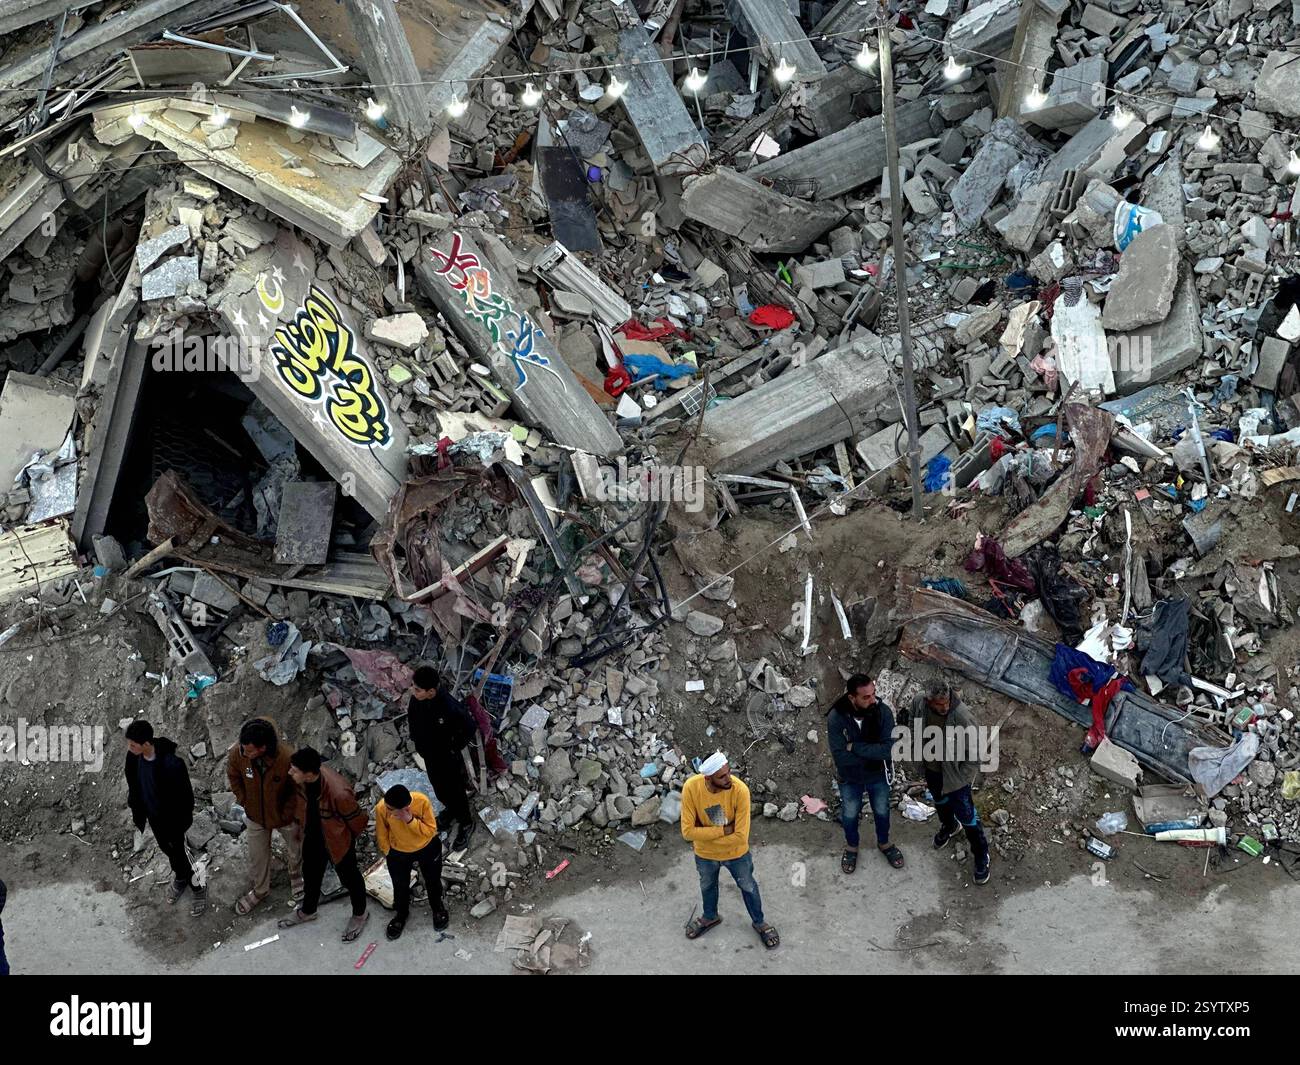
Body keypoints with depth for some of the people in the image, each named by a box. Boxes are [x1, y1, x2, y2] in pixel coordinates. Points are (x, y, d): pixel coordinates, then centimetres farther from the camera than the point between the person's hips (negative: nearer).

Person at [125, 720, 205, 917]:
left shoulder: (172, 764, -37)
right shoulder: (133, 757, -17)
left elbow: (185, 797, -24)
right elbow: (133, 786, 1)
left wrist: (181, 826, -15)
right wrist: (137, 814, 10)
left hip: (172, 819, -6)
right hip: (153, 816, 6)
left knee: (180, 853, 10)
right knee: (167, 849, 26)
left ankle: (198, 888, 35)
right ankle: (180, 877, 53)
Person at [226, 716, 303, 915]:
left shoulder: (287, 758, -39)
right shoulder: (237, 754, -30)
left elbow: (297, 789, -20)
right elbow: (233, 777, -5)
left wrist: (286, 814, -14)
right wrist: (244, 801, -4)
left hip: (284, 815, -2)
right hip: (255, 816, 2)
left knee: (295, 849, 26)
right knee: (257, 856, 21)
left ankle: (297, 876, 58)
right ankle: (260, 890, 49)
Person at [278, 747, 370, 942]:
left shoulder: (339, 794, -43)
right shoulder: (303, 781, -25)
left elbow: (357, 820, -23)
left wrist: (349, 838, -2)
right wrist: (301, 826, 14)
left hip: (337, 841, -5)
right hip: (312, 837, 5)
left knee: (349, 877, 21)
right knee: (311, 874, 28)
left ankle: (360, 914, 48)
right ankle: (308, 911, 56)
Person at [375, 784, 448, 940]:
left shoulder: (422, 801, -37)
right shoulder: (381, 809, -33)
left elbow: (431, 831, -26)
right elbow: (382, 835, -12)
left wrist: (410, 820, -39)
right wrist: (388, 855, 1)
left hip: (428, 848, 0)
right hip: (398, 853, 0)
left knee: (433, 881, 25)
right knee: (400, 886, 23)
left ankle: (437, 907, 55)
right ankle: (402, 914, 53)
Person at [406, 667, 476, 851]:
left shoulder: (450, 708, -40)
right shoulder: (417, 698, -22)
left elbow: (469, 727, -22)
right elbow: (411, 713, 2)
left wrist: (455, 748, -14)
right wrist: (414, 737, 3)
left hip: (447, 758, -6)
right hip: (428, 753, 6)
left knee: (454, 792, 18)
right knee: (438, 788, 31)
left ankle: (465, 824, 43)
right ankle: (450, 809, 60)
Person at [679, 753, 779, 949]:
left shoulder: (740, 790, -35)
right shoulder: (691, 788, -31)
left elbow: (741, 837, -30)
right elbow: (687, 832, -27)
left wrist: (704, 834, -24)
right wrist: (723, 831, -30)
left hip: (736, 852, -2)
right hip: (705, 854, 2)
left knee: (748, 886, 24)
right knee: (707, 885, 30)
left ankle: (758, 922, 52)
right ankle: (710, 916, 60)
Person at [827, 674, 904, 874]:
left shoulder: (883, 711, -27)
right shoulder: (836, 718, -29)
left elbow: (889, 749, -31)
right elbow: (840, 757, -30)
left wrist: (855, 747, -32)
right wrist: (873, 753, -26)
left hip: (878, 775, 1)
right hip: (850, 778, -1)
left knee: (881, 811, 25)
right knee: (850, 815, 23)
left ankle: (884, 843, 54)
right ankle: (851, 846, 52)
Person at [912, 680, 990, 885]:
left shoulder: (961, 717, -36)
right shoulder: (918, 703, -23)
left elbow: (974, 752, -22)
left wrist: (963, 778, -15)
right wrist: (920, 755, 8)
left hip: (955, 773, -5)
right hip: (930, 768, 5)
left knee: (966, 815, 10)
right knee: (940, 800, 32)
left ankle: (981, 855, 32)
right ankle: (948, 826, 63)